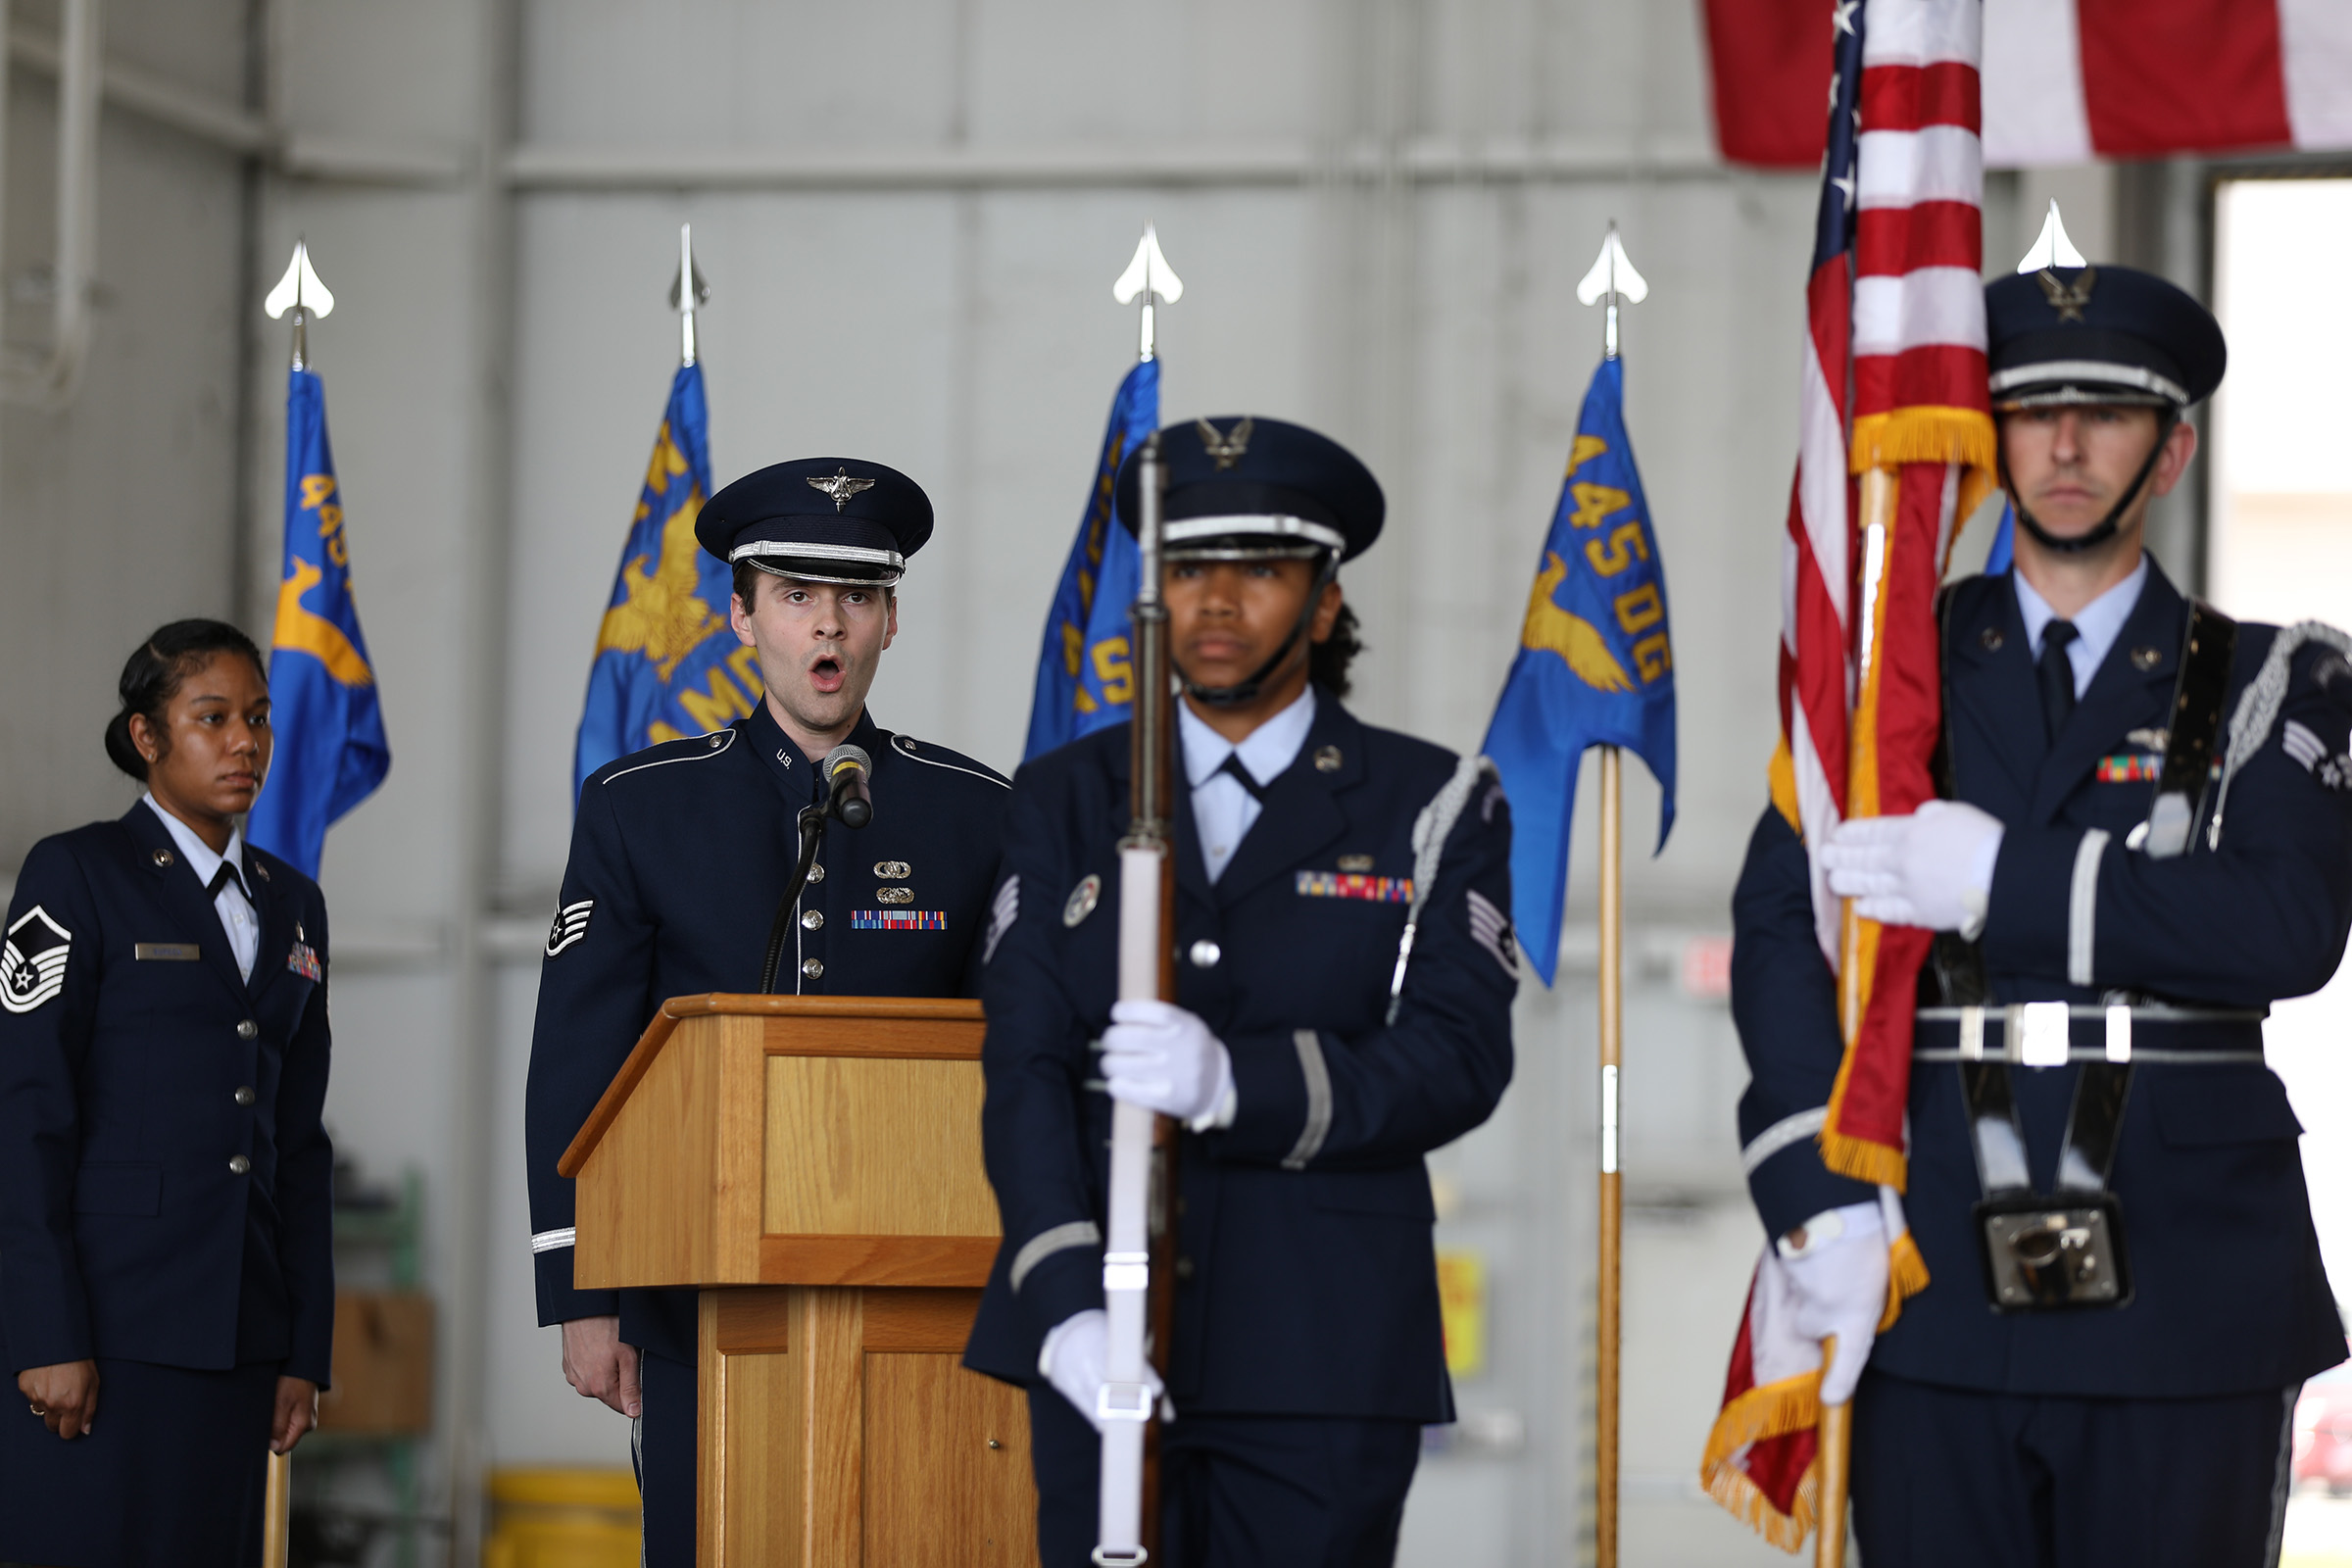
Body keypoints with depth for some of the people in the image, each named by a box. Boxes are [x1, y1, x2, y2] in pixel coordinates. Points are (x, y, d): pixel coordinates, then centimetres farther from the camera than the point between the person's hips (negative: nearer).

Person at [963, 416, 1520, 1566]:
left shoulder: (1435, 809, 7)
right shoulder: (1065, 803, 12)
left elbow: (1458, 1062, -6)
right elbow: (1025, 1070, 2)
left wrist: (1235, 1082, -23)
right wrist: (1067, 1305, -14)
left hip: (1324, 1357, -1)